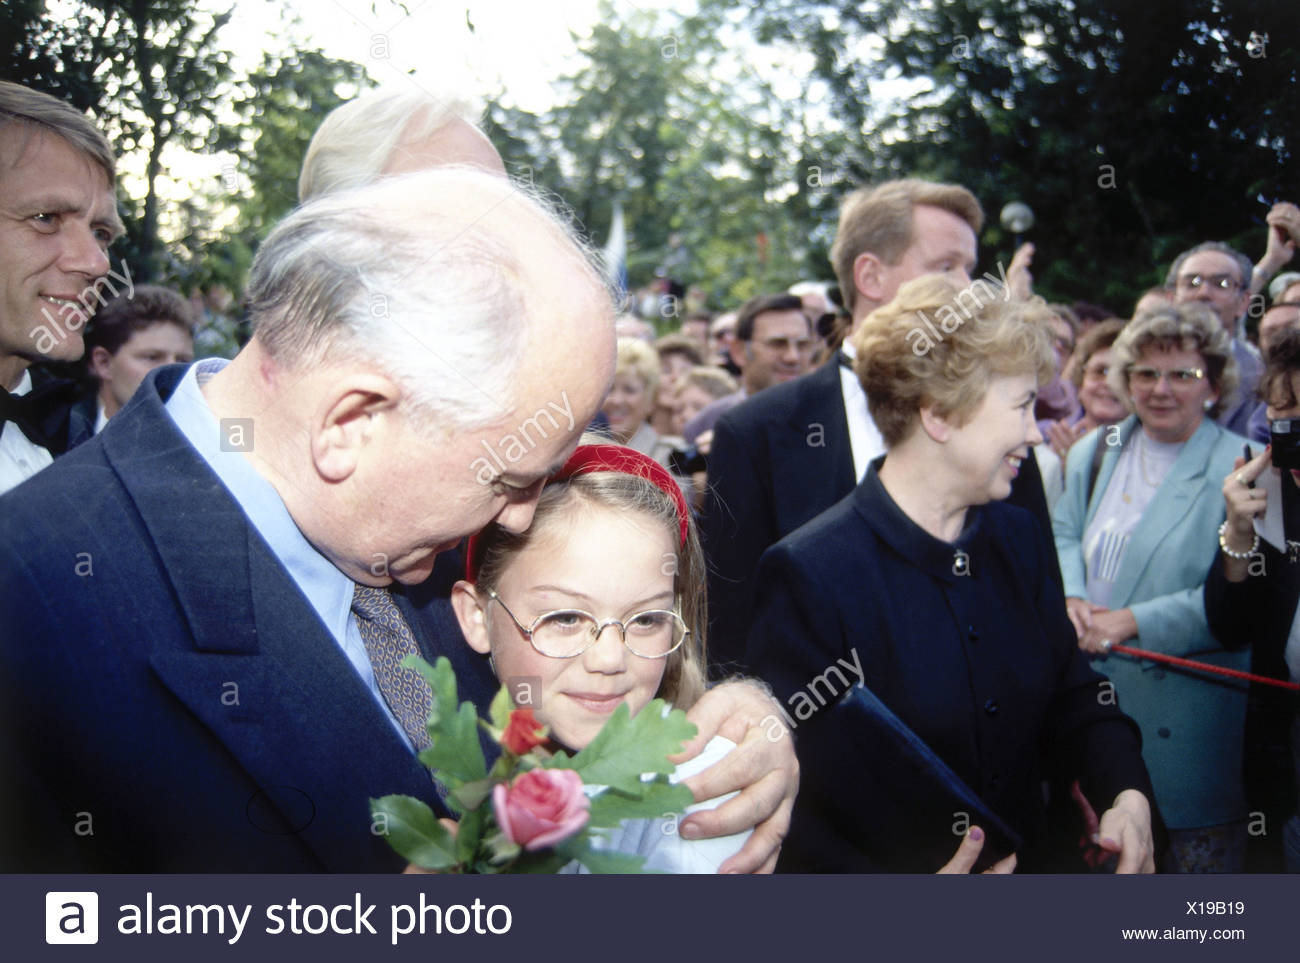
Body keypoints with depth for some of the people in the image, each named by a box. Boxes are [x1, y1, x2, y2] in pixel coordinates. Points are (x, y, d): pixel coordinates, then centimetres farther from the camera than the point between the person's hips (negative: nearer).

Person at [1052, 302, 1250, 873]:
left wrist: (1134, 621, -19)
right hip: (1088, 696, 5)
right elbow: (1064, 532, 14)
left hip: (1186, 710, -5)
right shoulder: (1095, 453, 10)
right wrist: (1069, 596, -8)